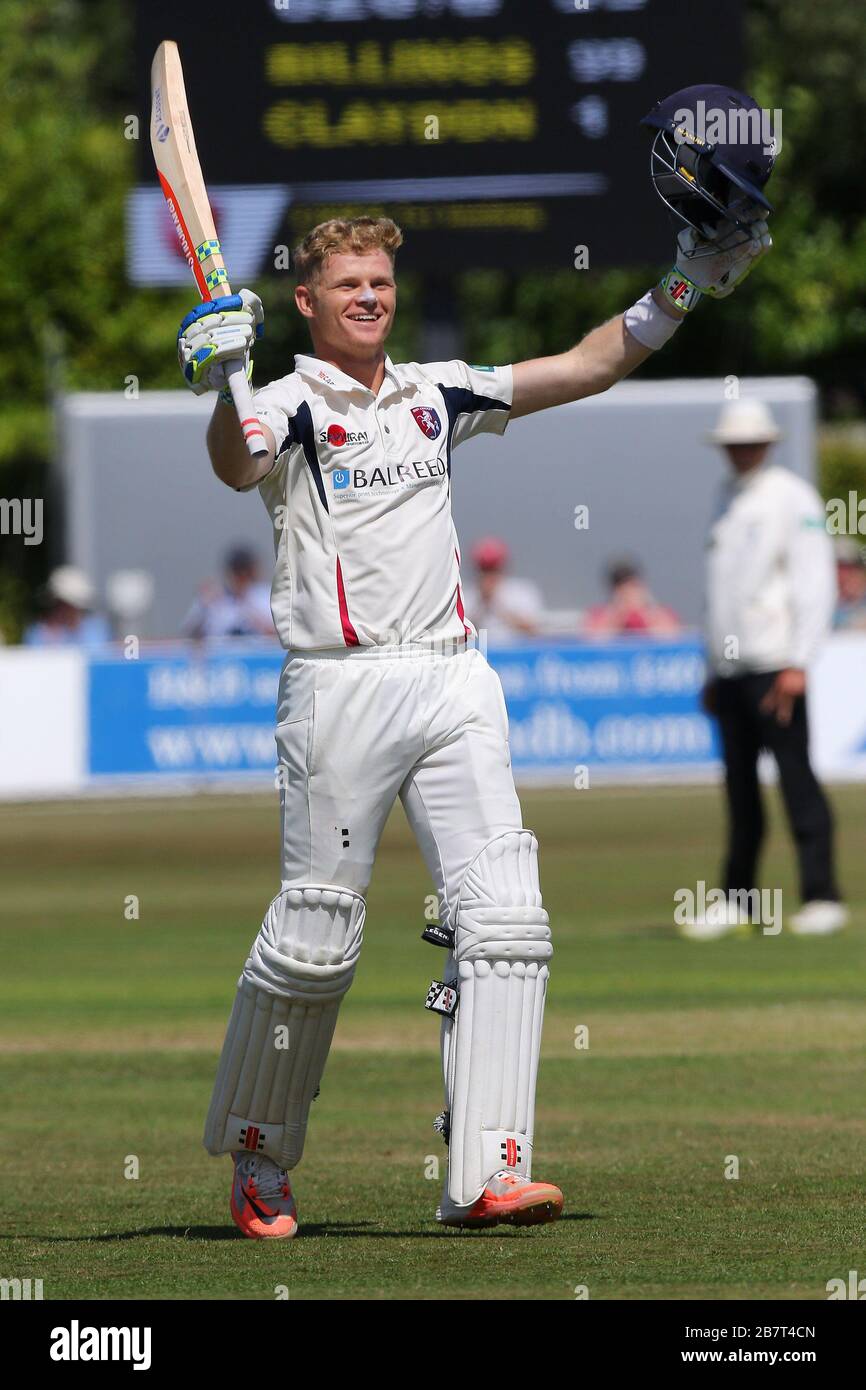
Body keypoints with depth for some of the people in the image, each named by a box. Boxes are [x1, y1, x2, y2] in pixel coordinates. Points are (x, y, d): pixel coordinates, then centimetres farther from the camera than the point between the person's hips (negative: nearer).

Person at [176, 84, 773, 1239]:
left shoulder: (436, 397, 17)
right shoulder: (291, 406, 0)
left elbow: (583, 369, 17)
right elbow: (237, 465, -22)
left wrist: (686, 287, 8)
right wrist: (222, 384, -42)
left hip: (454, 682, 5)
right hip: (341, 688, -5)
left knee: (502, 920, -9)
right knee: (316, 942, -3)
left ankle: (487, 1175, -14)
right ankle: (258, 1165, 15)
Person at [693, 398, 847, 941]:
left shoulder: (792, 498, -4)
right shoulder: (728, 502, 19)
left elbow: (816, 584, -11)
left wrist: (797, 664, -19)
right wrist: (714, 672, 19)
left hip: (774, 666, -7)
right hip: (730, 667, 7)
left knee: (796, 776, -10)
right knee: (740, 785, 8)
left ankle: (822, 897, -11)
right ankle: (736, 900, 12)